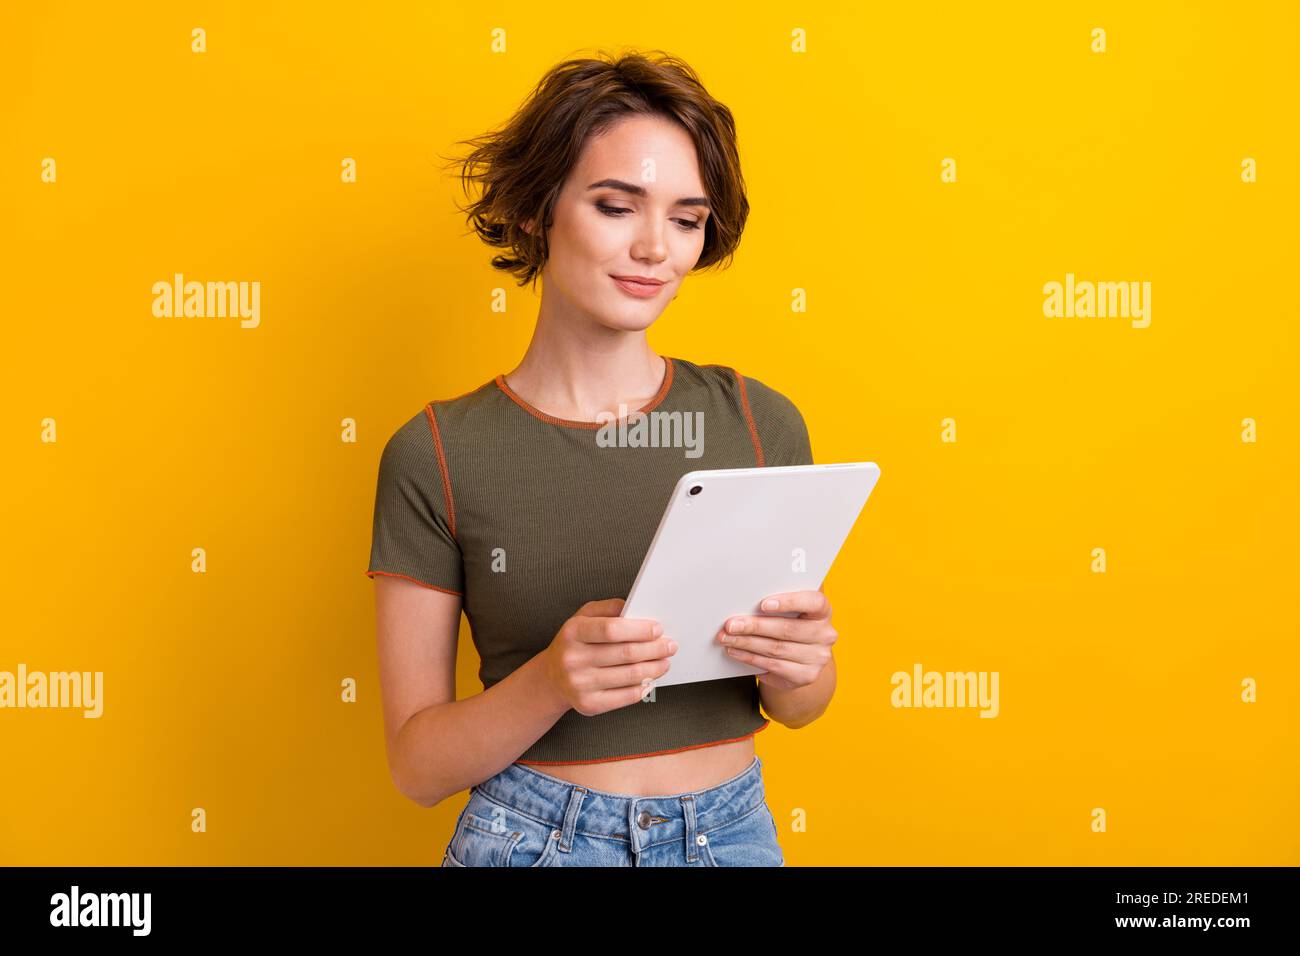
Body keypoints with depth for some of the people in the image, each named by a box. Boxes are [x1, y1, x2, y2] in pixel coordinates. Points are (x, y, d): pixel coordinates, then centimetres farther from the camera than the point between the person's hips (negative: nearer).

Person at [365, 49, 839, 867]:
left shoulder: (760, 423, -5)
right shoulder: (437, 455, -11)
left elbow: (799, 707, 4)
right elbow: (417, 763, -8)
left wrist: (795, 667, -17)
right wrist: (551, 682, -26)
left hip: (733, 831, 3)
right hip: (531, 835, -2)